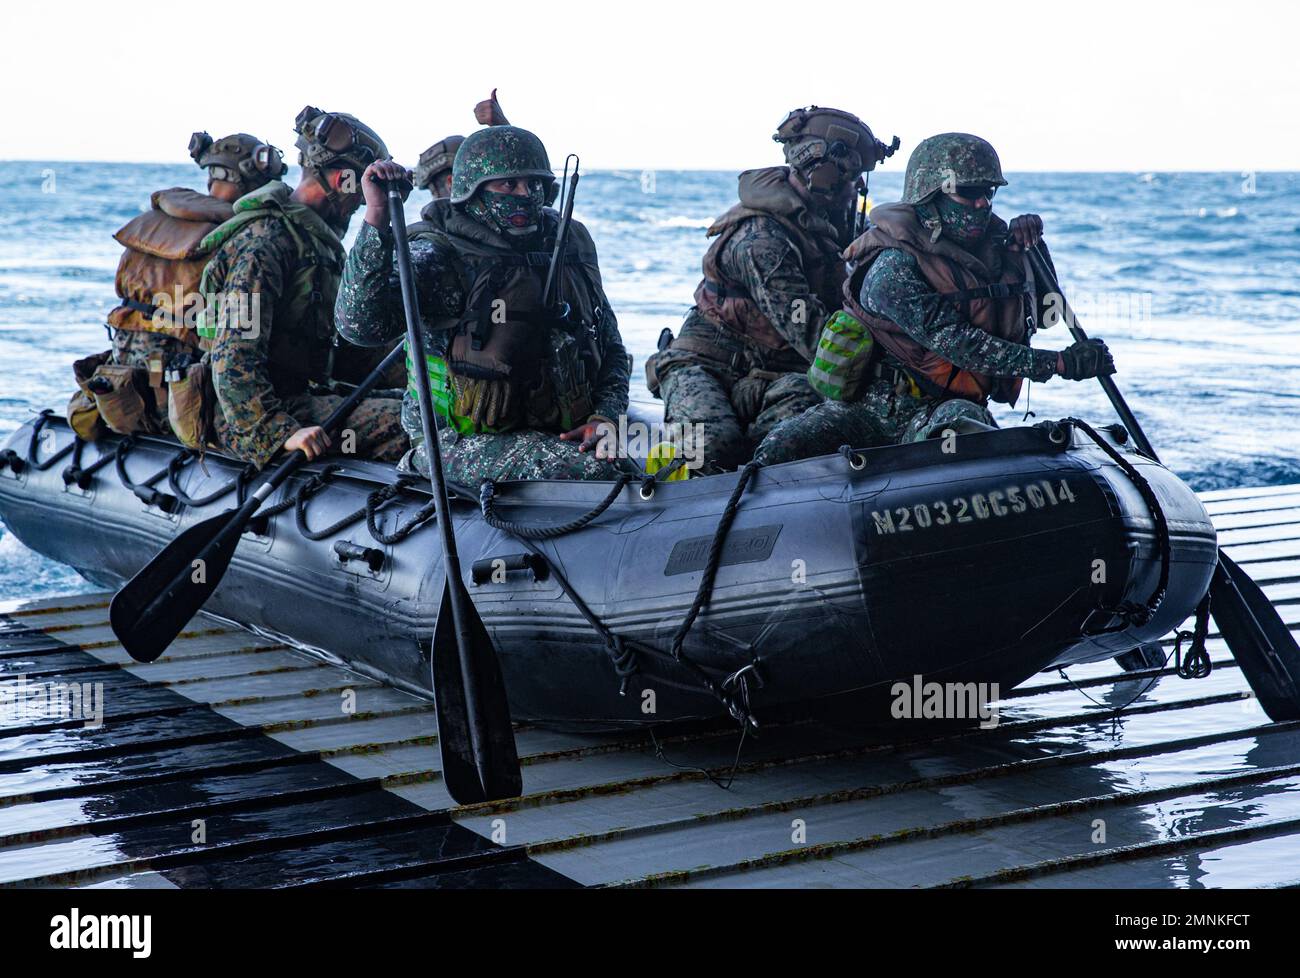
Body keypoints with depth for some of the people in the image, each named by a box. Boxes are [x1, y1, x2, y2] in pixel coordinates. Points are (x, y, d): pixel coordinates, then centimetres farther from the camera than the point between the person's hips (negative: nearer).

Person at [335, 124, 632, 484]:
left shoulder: (570, 247, 11)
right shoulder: (439, 258, -7)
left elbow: (611, 347, 20)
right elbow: (361, 325, -24)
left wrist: (606, 417, 1)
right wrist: (376, 220, -29)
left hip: (554, 435, 7)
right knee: (596, 470, -26)